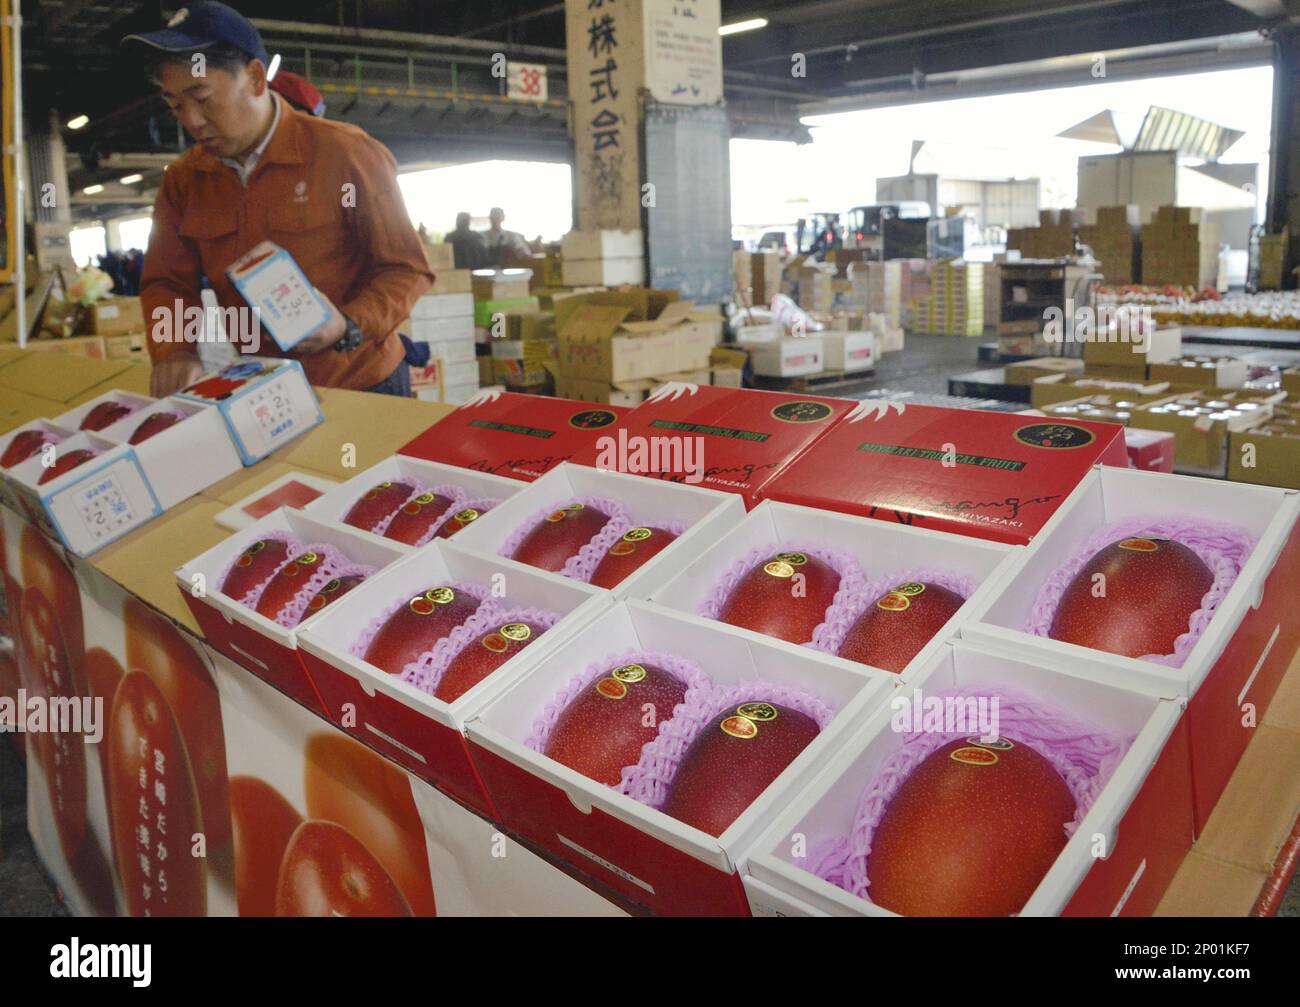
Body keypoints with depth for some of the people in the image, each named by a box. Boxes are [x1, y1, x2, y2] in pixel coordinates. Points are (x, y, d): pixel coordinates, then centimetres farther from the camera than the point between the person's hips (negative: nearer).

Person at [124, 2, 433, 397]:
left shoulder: (346, 154, -11)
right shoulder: (182, 179, 5)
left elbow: (406, 268, -8)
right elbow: (166, 282, 8)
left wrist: (348, 326, -25)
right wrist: (175, 352, -13)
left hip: (361, 387, -5)